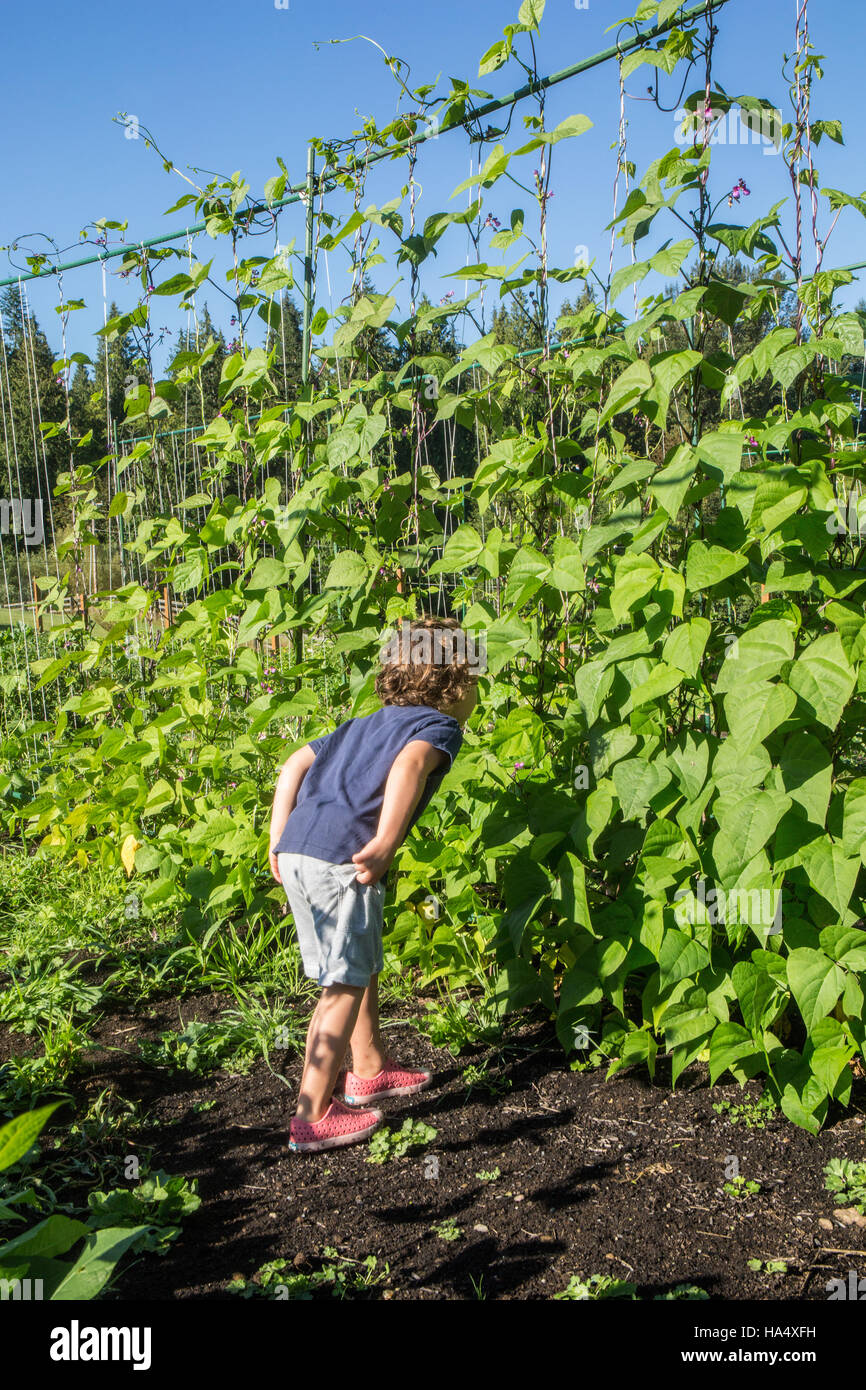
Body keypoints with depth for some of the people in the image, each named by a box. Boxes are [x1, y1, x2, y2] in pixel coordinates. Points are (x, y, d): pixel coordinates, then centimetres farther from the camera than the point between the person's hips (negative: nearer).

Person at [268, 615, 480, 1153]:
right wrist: (385, 844, -26)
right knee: (345, 984, 1)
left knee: (363, 965, 24)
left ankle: (370, 1070, 40)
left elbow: (297, 761, 25)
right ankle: (313, 1116, 4)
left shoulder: (368, 723, 28)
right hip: (341, 857, -8)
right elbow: (410, 764, -20)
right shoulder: (440, 726, 5)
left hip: (297, 850, 8)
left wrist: (280, 840, 23)